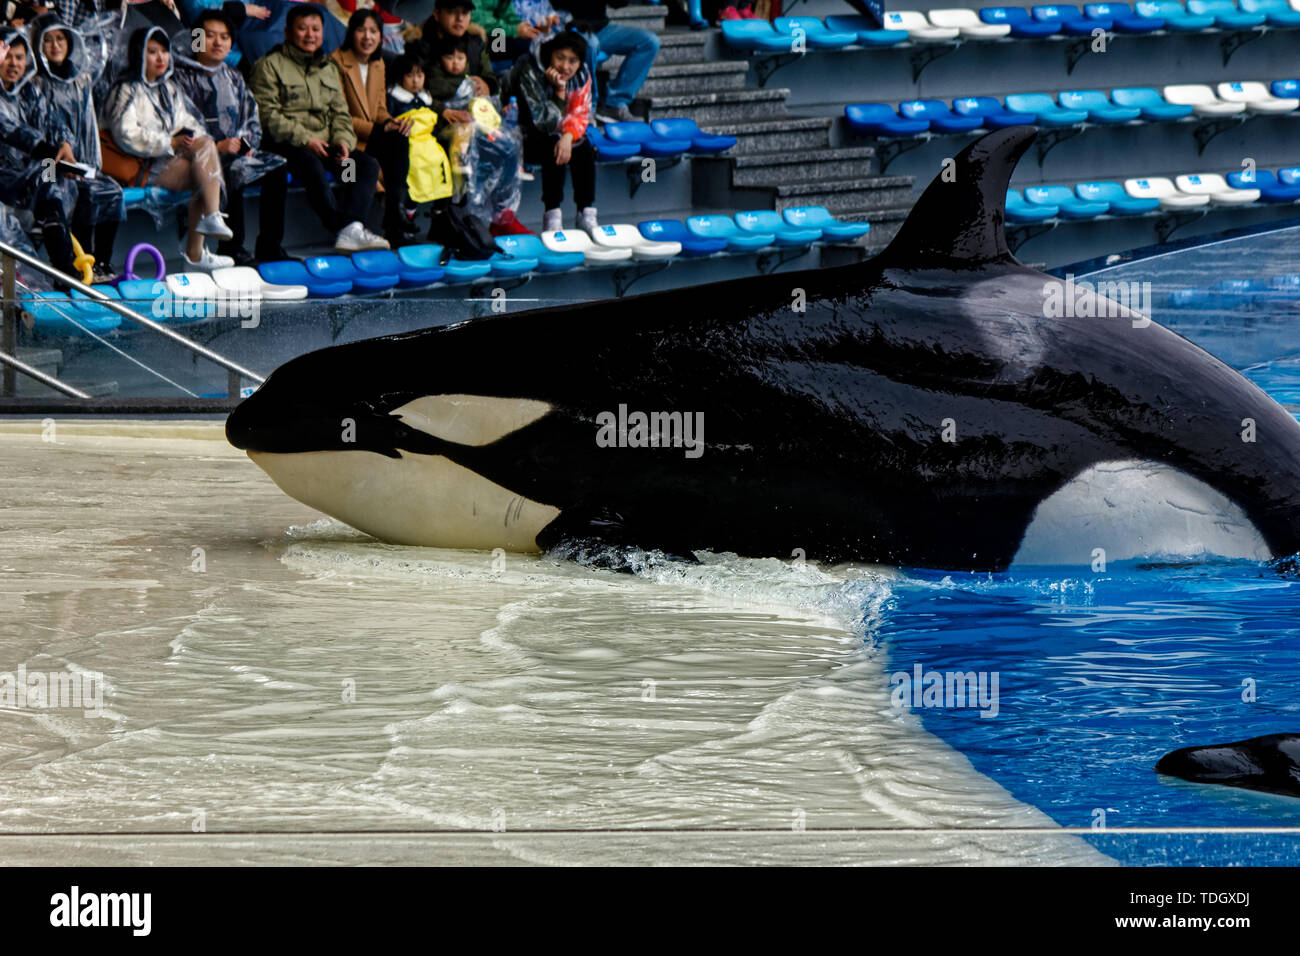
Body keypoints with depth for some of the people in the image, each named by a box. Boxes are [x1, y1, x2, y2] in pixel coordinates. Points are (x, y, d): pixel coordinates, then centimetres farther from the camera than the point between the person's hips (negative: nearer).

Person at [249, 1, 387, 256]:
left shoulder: (329, 69, 24)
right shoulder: (269, 66, 3)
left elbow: (340, 113, 21)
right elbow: (268, 115, -8)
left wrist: (343, 140, -2)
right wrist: (305, 139, -17)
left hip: (324, 143, 6)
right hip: (286, 145, -6)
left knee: (368, 165, -17)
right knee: (312, 165, -38)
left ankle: (350, 231, -36)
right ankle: (345, 227, -42)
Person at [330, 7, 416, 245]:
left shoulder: (378, 64, 14)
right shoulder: (336, 62, -11)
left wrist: (392, 122, -7)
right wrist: (378, 129, -18)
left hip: (371, 136, 7)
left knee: (400, 138, -25)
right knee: (397, 141, -27)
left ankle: (396, 212, -26)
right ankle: (394, 218, -24)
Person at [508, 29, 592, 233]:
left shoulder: (582, 75, -7)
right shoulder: (530, 72, -23)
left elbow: (580, 116, -6)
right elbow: (545, 122, -25)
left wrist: (568, 137, -27)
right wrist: (559, 90, -35)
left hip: (559, 134, 5)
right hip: (526, 137, -5)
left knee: (584, 148, -21)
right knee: (554, 149, -31)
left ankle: (587, 215, -17)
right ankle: (552, 217, -26)